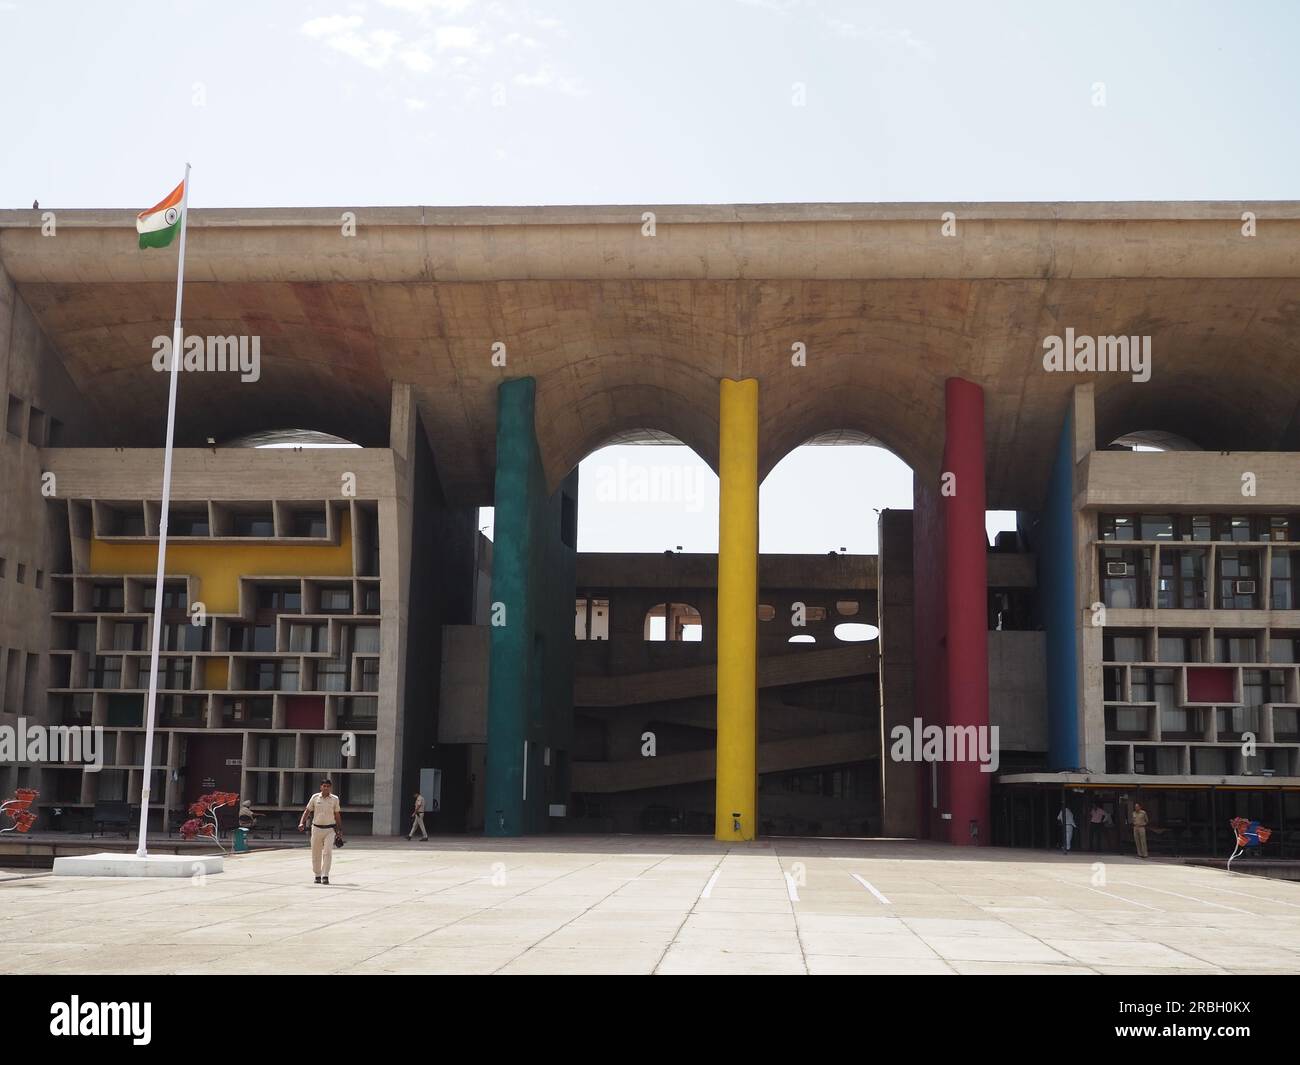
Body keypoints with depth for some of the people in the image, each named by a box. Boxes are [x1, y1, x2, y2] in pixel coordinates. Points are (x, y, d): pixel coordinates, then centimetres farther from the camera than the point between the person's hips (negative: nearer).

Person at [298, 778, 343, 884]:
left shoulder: (335, 799, 3)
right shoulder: (315, 797, 2)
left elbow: (337, 815, 10)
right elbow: (307, 811, 6)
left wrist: (340, 830, 10)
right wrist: (301, 823, -9)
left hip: (330, 829, -1)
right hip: (317, 828, 1)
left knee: (328, 852, -11)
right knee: (316, 853, 6)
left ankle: (325, 875, -10)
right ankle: (317, 875, 19)